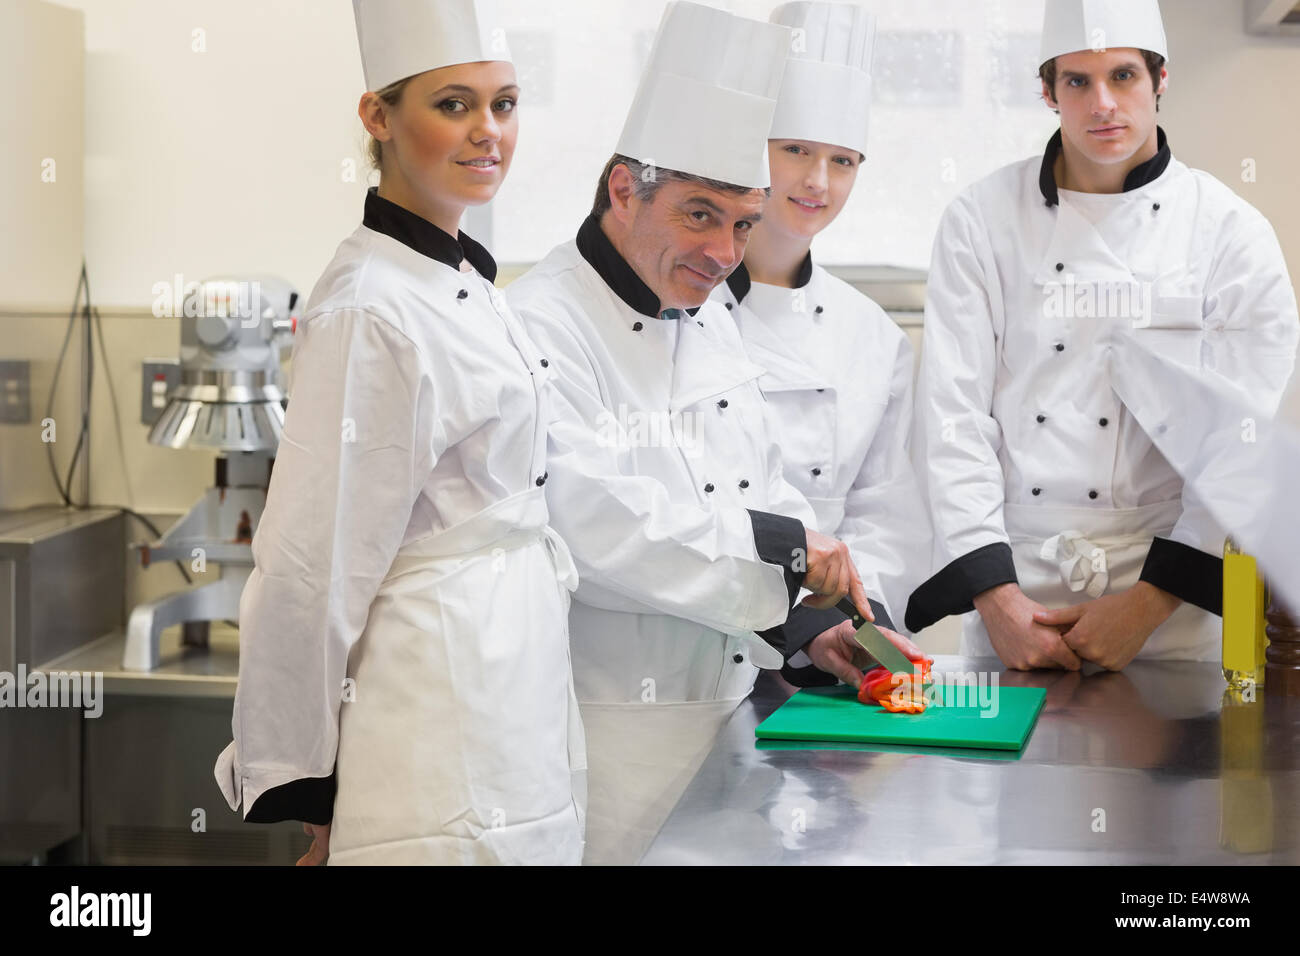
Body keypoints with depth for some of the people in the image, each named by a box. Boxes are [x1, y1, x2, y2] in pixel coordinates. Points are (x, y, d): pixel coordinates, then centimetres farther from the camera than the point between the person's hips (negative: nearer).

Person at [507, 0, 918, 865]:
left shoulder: (710, 321, 12)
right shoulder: (543, 326, -16)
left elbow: (764, 491, 17)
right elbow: (587, 516, -26)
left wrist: (814, 621, 2)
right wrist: (781, 548, -20)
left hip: (727, 700, 8)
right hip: (611, 719, -8)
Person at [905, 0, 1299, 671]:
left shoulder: (1232, 233, -1)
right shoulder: (981, 220, 1)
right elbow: (954, 418, -4)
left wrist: (1149, 601, -12)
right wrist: (996, 597, -12)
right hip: (1012, 586, 1)